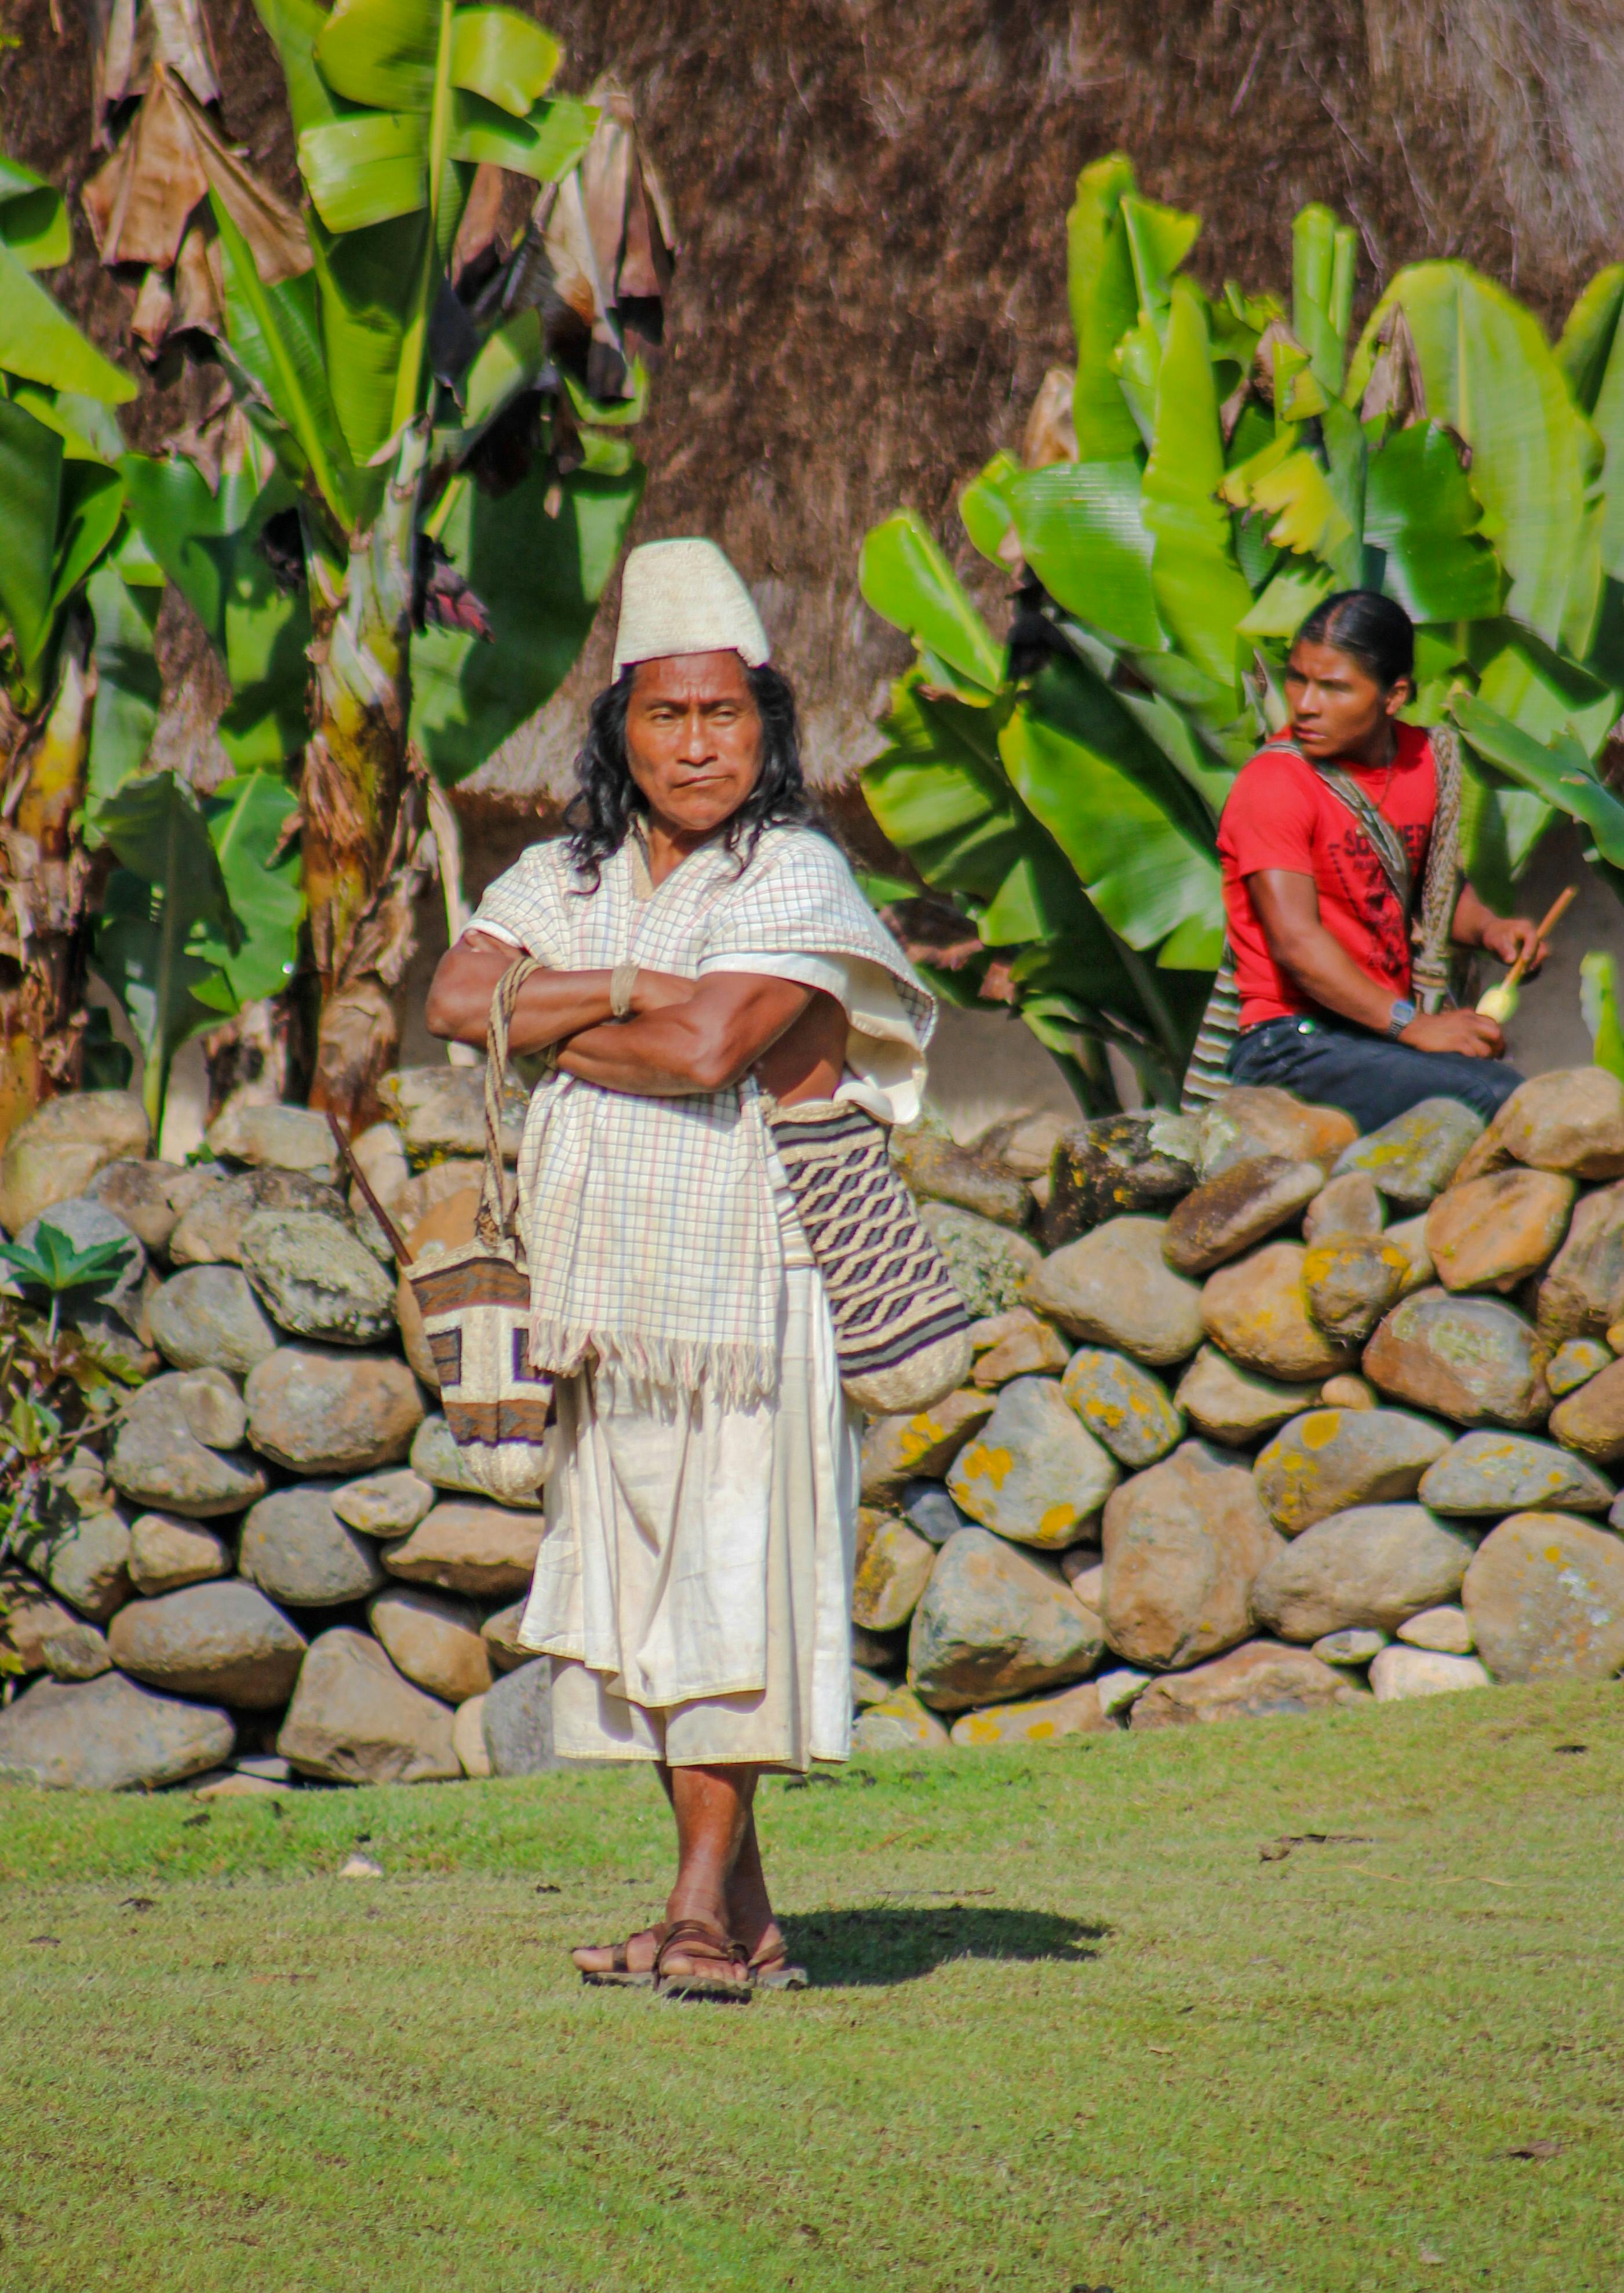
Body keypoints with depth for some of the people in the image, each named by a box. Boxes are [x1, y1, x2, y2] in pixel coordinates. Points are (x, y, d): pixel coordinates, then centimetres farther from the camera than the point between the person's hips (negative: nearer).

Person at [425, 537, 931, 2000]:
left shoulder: (796, 876, -6)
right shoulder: (569, 880, 14)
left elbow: (704, 1051, -18)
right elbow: (457, 999, -1)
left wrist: (550, 1031, -4)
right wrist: (621, 989, -11)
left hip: (751, 1270, -6)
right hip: (614, 1283, 6)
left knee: (730, 1572, -11)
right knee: (638, 1578, 5)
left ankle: (703, 1911, -12)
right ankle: (741, 1912, 11)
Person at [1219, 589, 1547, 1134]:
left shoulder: (1420, 758, 13)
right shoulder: (1274, 784, -11)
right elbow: (1295, 941, -20)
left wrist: (1487, 927, 5)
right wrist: (1413, 1026, -24)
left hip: (1382, 1037, 8)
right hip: (1293, 1048, -8)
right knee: (1494, 1097, -27)